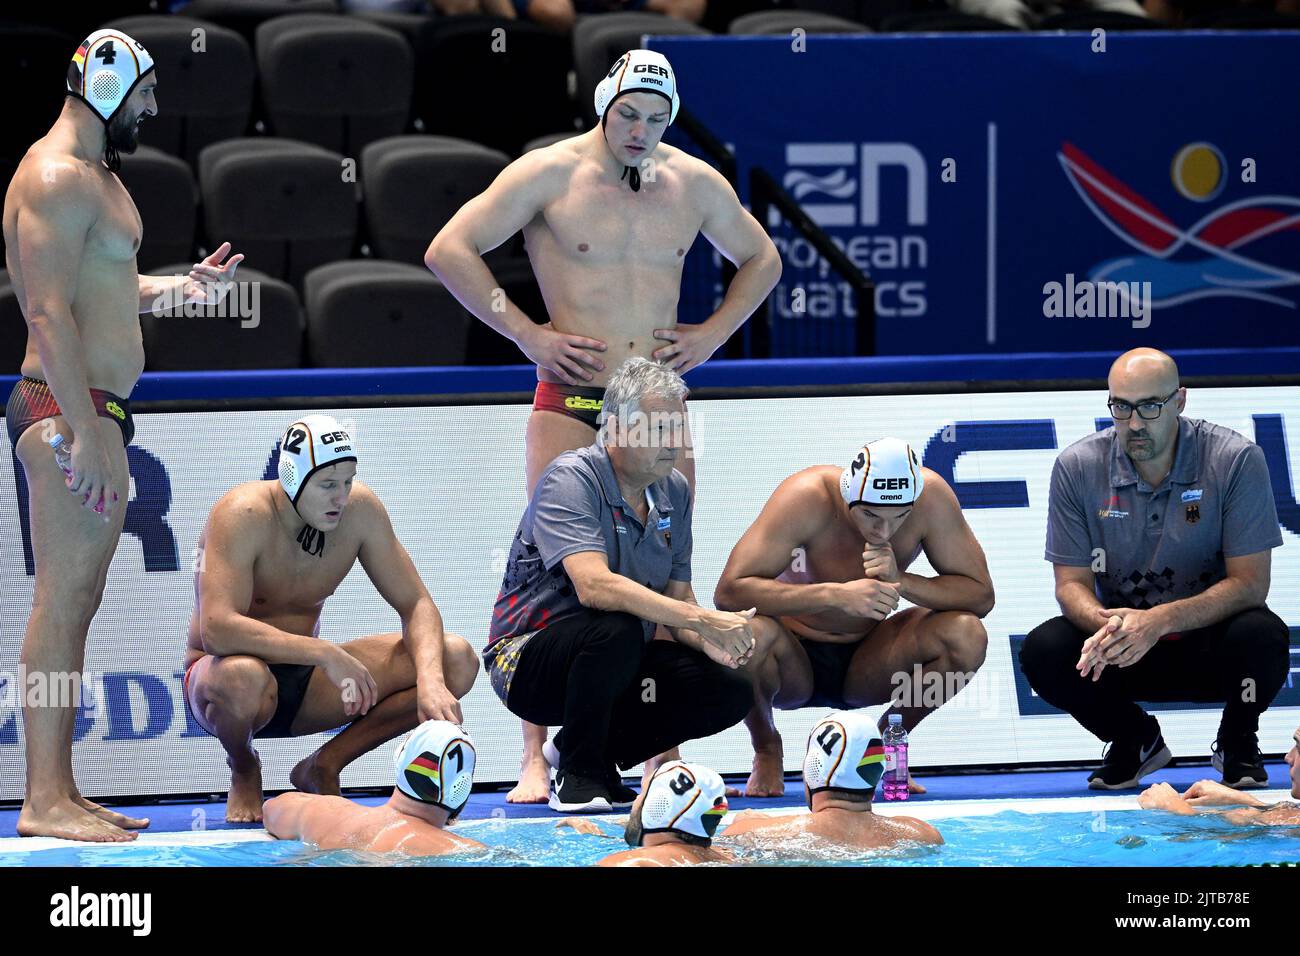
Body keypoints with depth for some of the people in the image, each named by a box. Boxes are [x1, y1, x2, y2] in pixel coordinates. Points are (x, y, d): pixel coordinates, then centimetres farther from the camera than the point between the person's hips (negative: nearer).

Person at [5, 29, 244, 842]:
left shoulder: (95, 174, 21)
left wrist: (181, 286, 19)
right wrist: (85, 431, -25)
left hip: (92, 411, 11)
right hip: (68, 409, -11)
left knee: (76, 603, 11)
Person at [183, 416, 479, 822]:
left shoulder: (361, 510, -7)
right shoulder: (243, 515, -24)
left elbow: (417, 605, -5)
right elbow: (216, 629, -36)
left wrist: (431, 682, -25)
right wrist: (326, 653, -42)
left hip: (305, 682, 5)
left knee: (457, 660, -12)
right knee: (241, 678, -44)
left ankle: (324, 767, 4)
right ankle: (243, 770, -5)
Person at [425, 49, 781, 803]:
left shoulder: (697, 185, 8)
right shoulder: (550, 175, -5)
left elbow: (761, 260, 25)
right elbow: (449, 251, -7)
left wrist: (713, 333, 9)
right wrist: (528, 335, -10)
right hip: (571, 399, -4)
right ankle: (536, 759, -8)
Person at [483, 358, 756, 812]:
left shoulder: (674, 492, 6)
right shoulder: (571, 480, -18)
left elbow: (677, 601, 7)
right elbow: (595, 587, -33)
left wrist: (709, 643, -17)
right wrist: (704, 621, -36)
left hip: (616, 664, 7)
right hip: (528, 663, -7)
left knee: (729, 691, -13)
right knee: (616, 628, -37)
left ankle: (590, 754, 7)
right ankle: (578, 774, -16)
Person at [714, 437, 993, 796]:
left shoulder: (931, 495, -18)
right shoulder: (806, 497, -27)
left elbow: (981, 595, -14)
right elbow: (728, 593, -33)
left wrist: (900, 581, -32)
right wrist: (835, 594, -42)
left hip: (865, 665, 3)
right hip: (795, 662, -2)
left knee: (967, 637, -23)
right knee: (750, 631, -37)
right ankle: (766, 750, -3)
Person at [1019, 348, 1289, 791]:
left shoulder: (1237, 460, -15)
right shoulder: (1077, 467, -8)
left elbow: (1249, 584, -17)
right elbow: (1071, 583, -5)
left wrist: (1162, 620, -32)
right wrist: (1104, 621, -30)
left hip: (1211, 642, -2)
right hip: (1122, 645, 2)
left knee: (1262, 636, -35)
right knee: (1043, 651, -26)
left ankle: (1238, 740, 0)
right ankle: (1134, 738, 5)